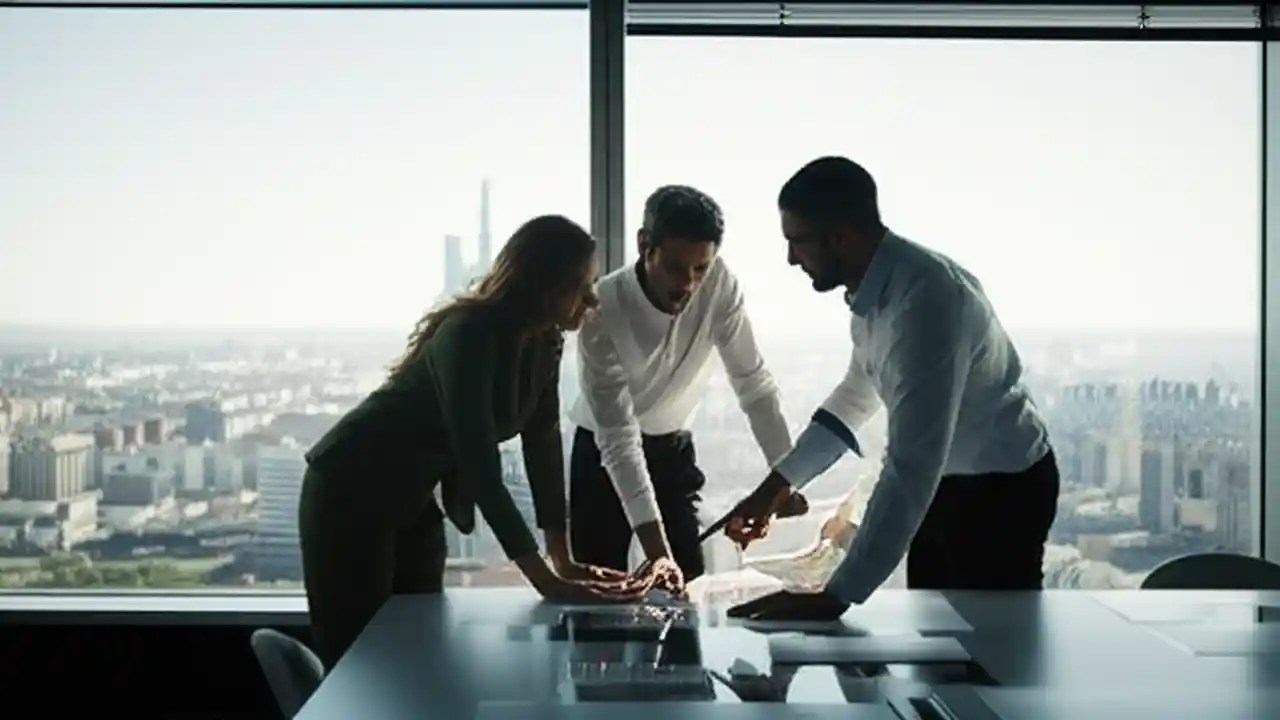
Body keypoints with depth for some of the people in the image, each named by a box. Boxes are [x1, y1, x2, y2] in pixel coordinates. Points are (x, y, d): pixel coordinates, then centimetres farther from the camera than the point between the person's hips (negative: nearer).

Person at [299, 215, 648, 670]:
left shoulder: (544, 343, -5)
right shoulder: (469, 336, -29)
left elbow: (542, 444, 0)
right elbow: (480, 467, -34)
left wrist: (563, 562, -1)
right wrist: (546, 582, -35)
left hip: (414, 500, 8)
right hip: (350, 493, -8)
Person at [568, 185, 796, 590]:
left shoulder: (720, 285, -21)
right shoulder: (601, 311, -30)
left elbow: (752, 381, -13)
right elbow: (618, 438, -33)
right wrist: (655, 546, -40)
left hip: (674, 449, 3)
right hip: (603, 453, -3)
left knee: (689, 586, -3)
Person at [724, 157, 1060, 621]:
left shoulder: (926, 300, -33)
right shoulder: (877, 284, -5)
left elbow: (911, 468, -38)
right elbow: (858, 393, 13)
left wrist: (836, 597, -40)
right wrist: (778, 483, 9)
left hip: (1001, 490, -8)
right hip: (946, 481, 8)